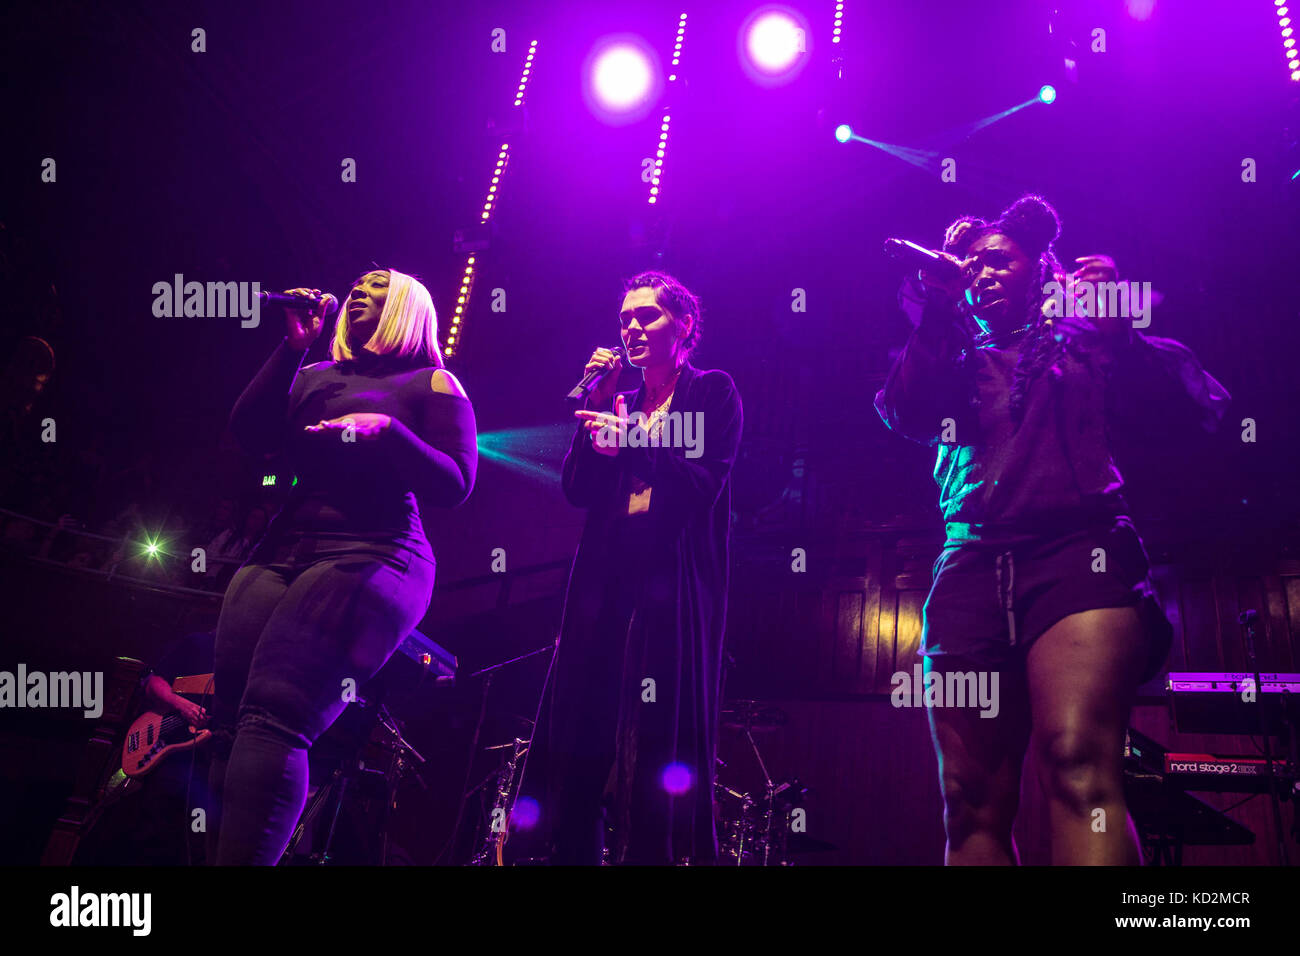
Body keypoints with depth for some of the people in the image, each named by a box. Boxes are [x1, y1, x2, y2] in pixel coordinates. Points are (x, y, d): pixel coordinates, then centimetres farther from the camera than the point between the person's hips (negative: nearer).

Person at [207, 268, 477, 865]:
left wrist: (388, 430, -15)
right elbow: (249, 433, 11)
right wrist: (293, 345, 9)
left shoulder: (432, 384, 11)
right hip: (279, 554, 6)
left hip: (372, 559, -6)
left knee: (274, 712, -25)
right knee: (230, 723, -10)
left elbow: (454, 485, 0)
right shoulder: (315, 379, 26)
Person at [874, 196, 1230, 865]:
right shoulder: (956, 360, 26)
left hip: (1077, 553, -3)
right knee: (972, 804, -7)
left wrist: (1117, 324, -2)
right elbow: (903, 412, 5)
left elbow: (1198, 405, 9)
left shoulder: (1083, 342, 21)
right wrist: (939, 305, 2)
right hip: (972, 566, 3)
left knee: (1079, 765, -27)